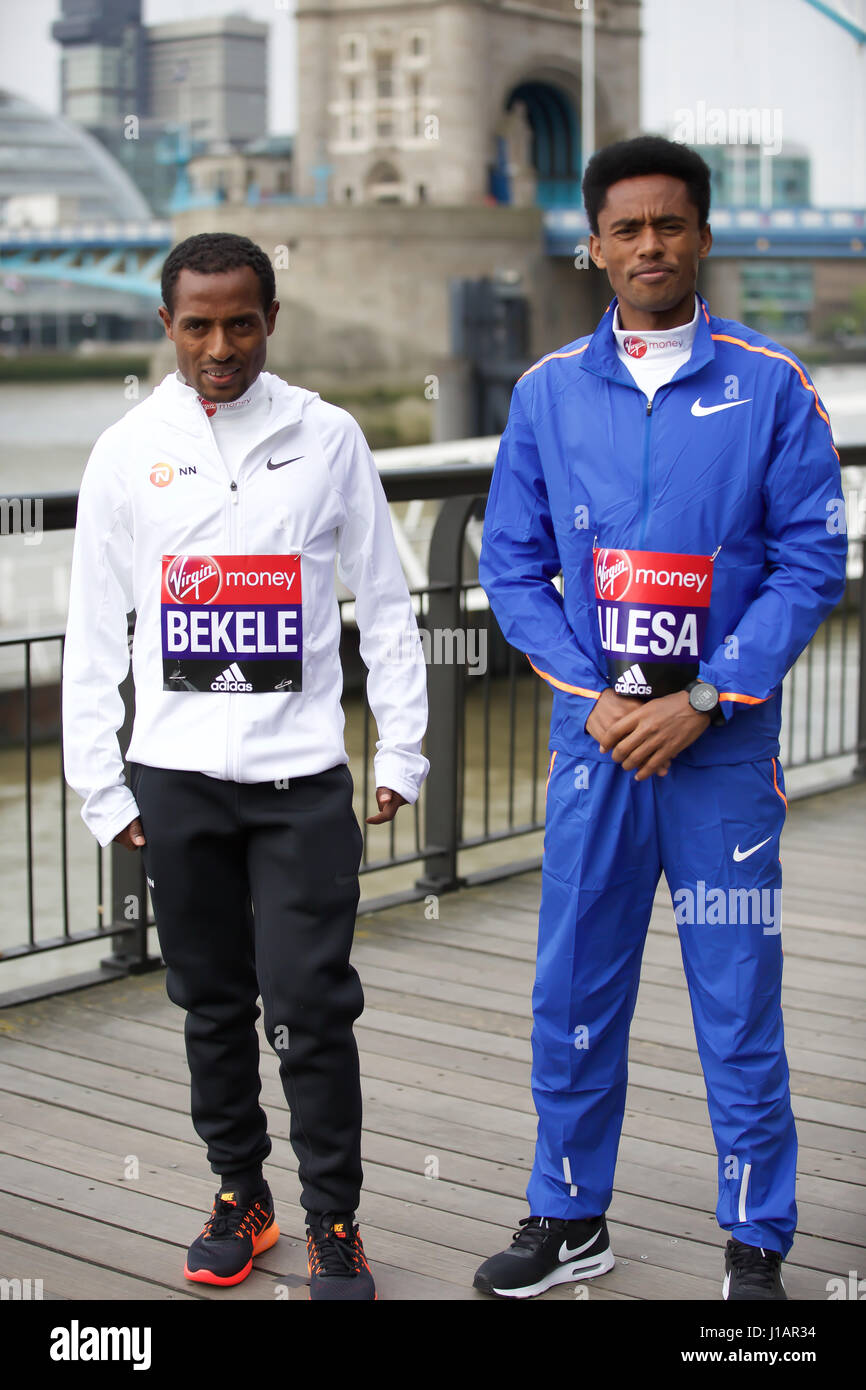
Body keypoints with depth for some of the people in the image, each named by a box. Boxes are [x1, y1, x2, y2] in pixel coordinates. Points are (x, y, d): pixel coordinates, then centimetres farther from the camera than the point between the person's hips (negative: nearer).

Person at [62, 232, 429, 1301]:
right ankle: (239, 1194, 27)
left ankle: (333, 1223, 11)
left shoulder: (328, 438, 1)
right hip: (175, 773, 2)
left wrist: (403, 750, 2)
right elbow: (94, 633, 7)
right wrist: (99, 784, 4)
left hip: (300, 772, -2)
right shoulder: (127, 451, 4)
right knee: (211, 1002, 11)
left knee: (310, 1005, -3)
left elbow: (384, 603, 6)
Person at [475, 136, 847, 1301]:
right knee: (573, 992, 9)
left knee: (739, 999, 3)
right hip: (596, 733, 2)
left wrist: (700, 701, -12)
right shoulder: (549, 392, 5)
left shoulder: (771, 386, -1)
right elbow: (512, 564, 6)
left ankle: (758, 1245, 18)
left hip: (725, 741, -2)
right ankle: (569, 1219, 27)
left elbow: (811, 562, -4)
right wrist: (597, 698, -6)